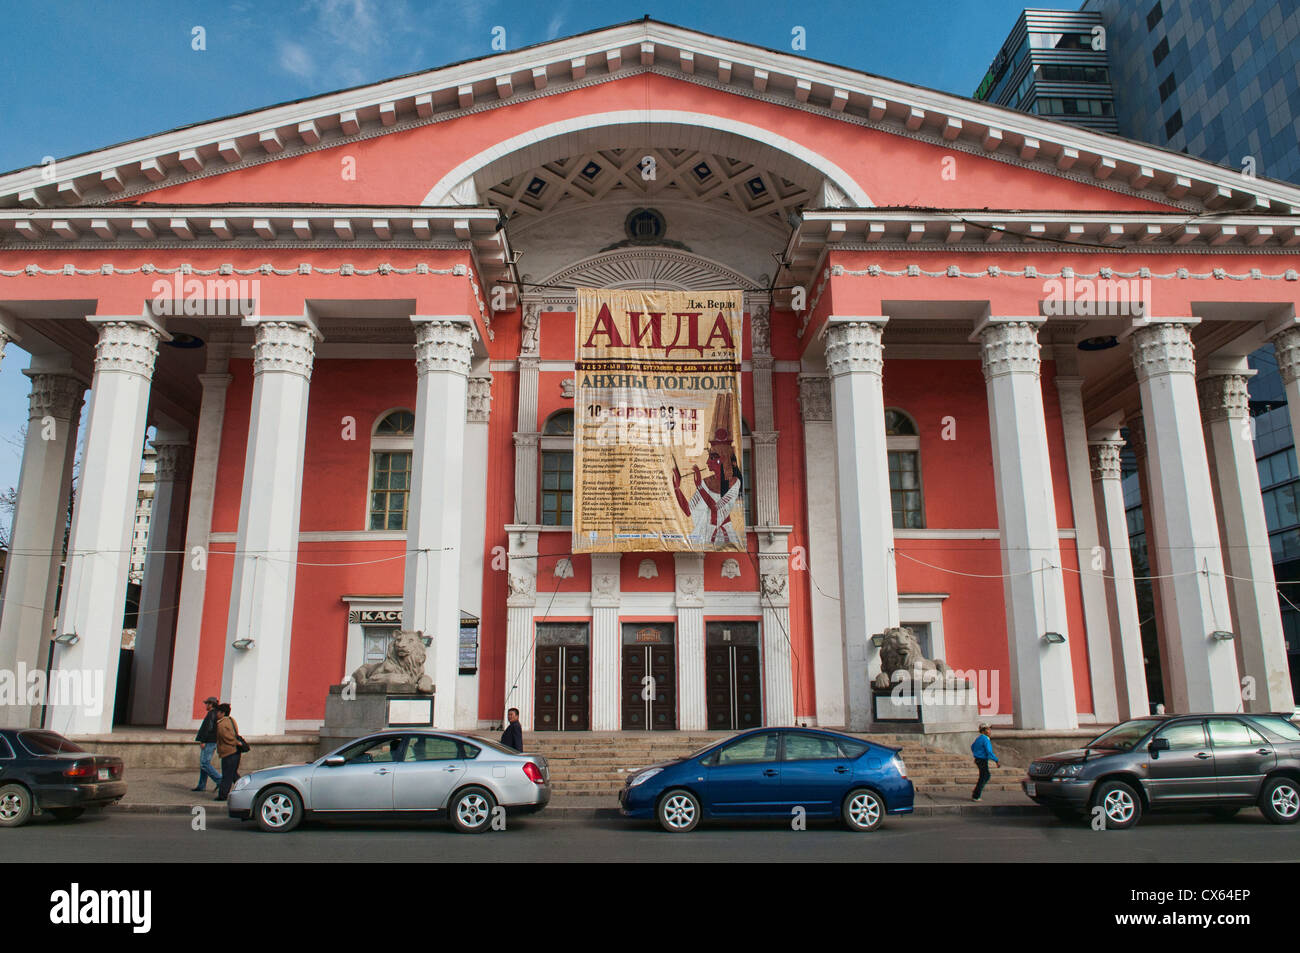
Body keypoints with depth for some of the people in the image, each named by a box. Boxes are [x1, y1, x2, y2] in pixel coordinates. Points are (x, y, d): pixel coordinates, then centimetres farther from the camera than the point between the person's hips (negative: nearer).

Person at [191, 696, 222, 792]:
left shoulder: (211, 714, -13)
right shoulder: (217, 714, 16)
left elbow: (207, 728, -21)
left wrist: (203, 741, -19)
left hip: (209, 742, -10)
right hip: (214, 742, 10)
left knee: (204, 763, -9)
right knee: (204, 763, 13)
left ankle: (219, 780, -14)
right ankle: (201, 786, 16)